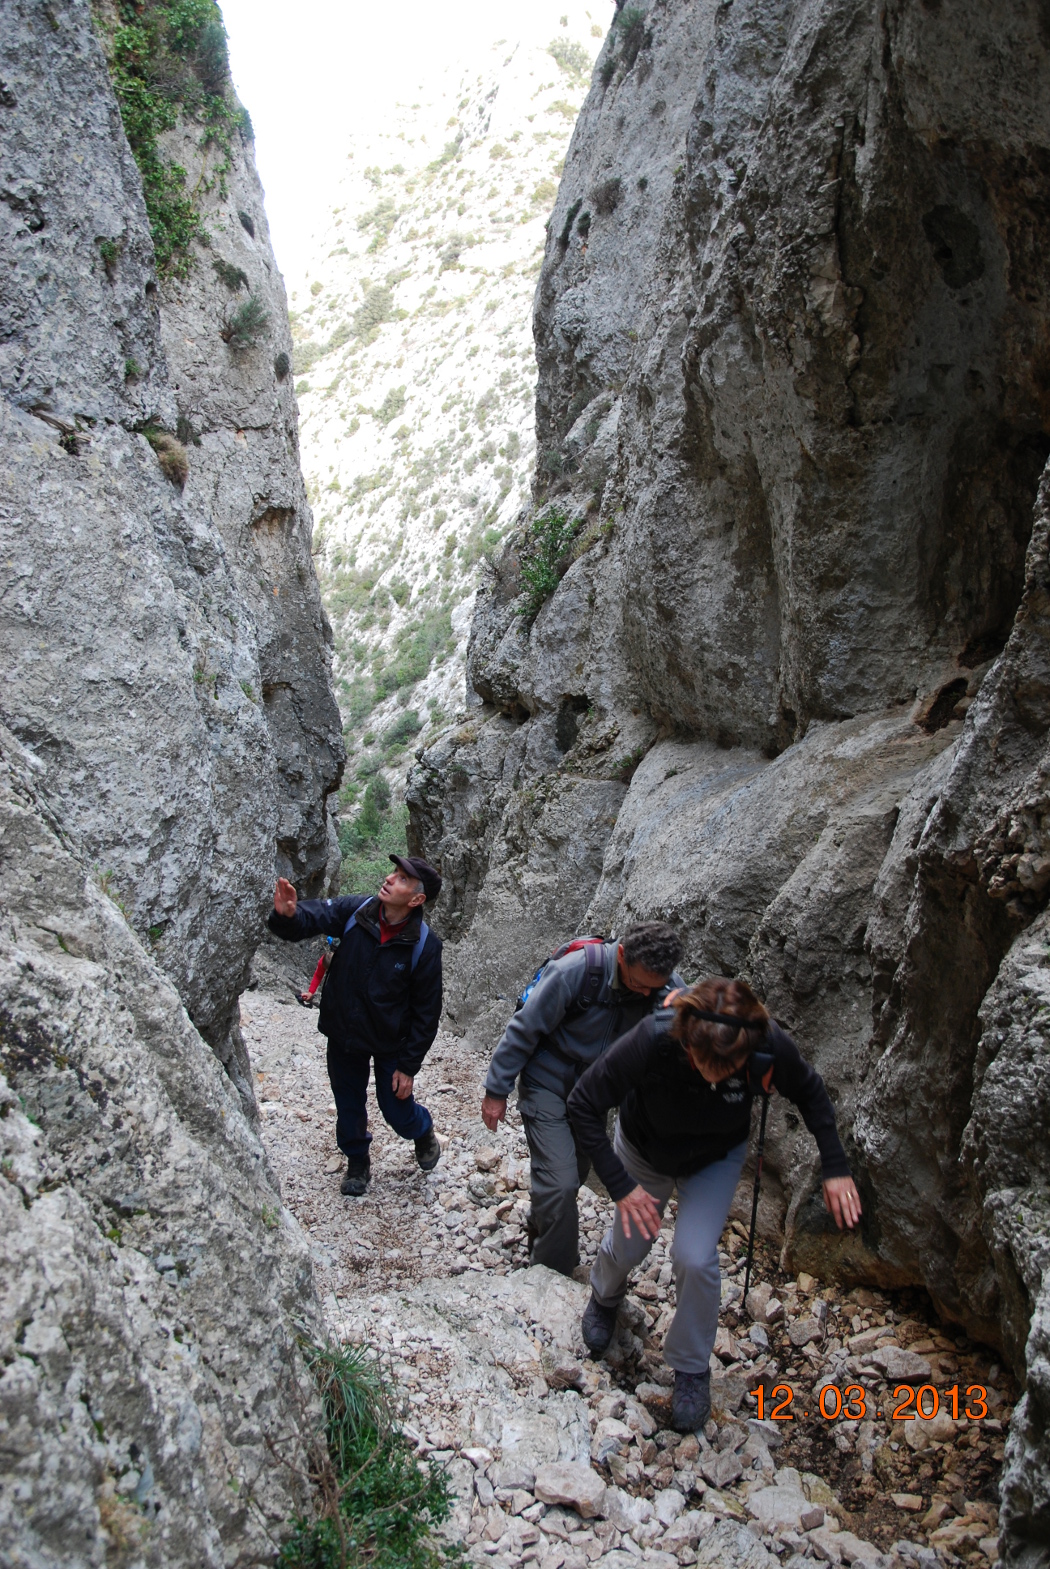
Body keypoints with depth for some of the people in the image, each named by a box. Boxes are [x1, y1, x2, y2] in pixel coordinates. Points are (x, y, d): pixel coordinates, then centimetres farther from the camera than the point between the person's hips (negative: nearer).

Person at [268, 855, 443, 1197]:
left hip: (390, 1043, -2)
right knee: (348, 1106, 18)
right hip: (343, 1032, 3)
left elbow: (426, 1013, -15)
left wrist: (409, 1065, -12)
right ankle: (357, 1163, 46)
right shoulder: (355, 911, -18)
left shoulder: (424, 946, -23)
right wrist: (287, 915, -49)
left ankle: (424, 1132, 46)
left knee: (397, 1113, 10)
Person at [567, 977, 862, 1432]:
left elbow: (810, 1093, -12)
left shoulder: (769, 1045, -36)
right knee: (627, 1246, 15)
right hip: (644, 1151, 0)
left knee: (695, 1257, -15)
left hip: (716, 1160, 0)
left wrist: (835, 1168, -16)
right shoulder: (653, 1040, -43)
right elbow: (584, 1104, -29)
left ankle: (692, 1369, 14)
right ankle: (605, 1297, 54)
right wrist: (620, 1185, -29)